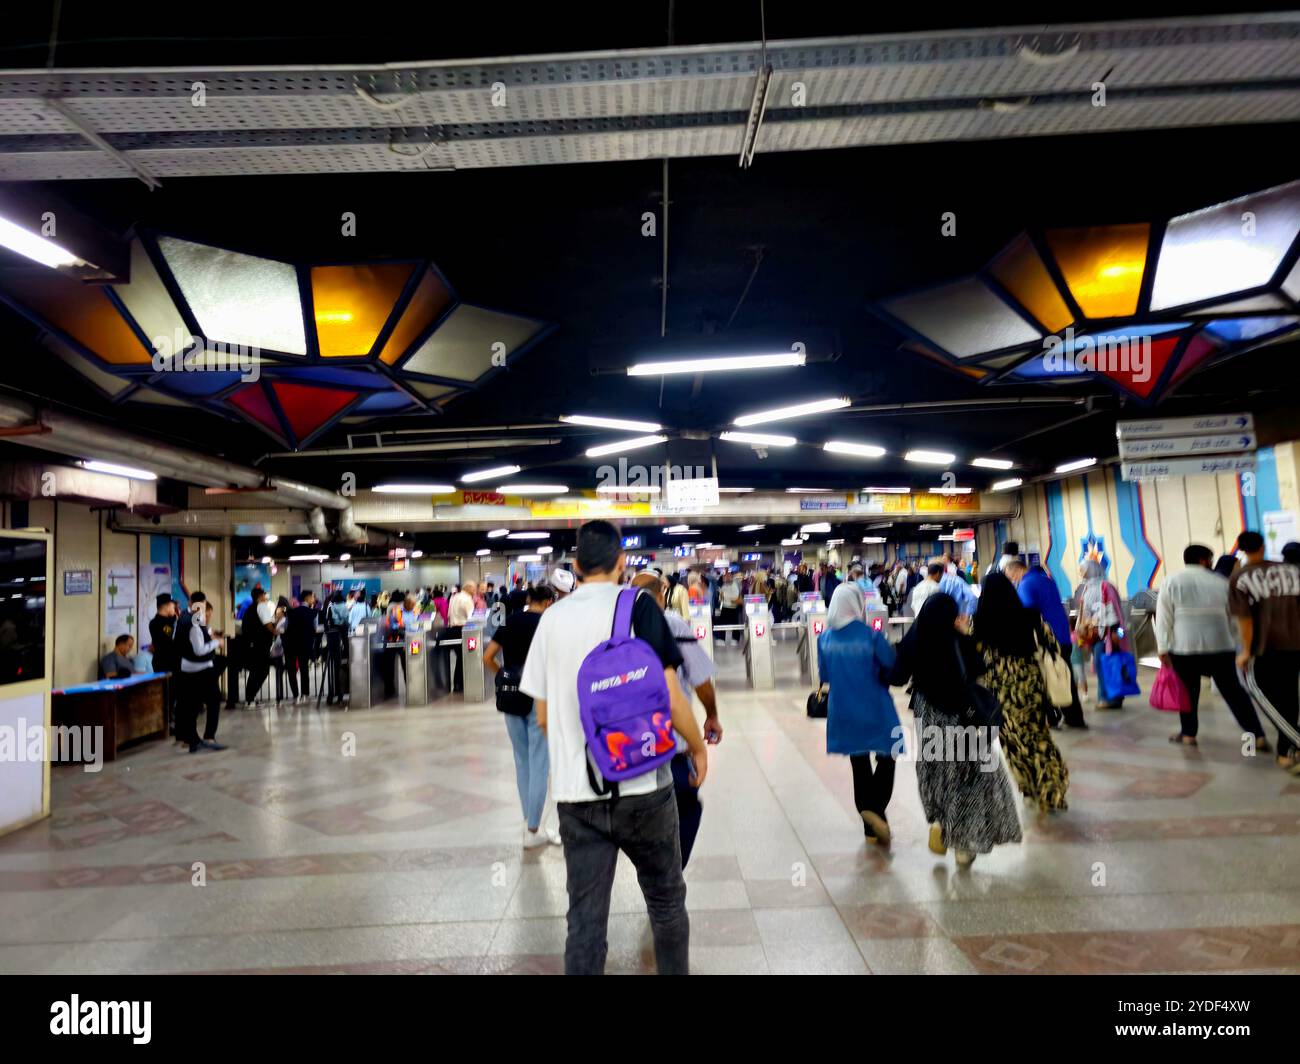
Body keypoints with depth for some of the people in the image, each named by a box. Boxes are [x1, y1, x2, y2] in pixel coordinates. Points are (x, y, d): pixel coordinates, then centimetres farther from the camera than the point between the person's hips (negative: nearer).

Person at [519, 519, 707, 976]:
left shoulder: (551, 618, 4)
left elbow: (542, 716, 10)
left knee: (585, 917, 10)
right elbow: (668, 697, -12)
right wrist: (698, 747, 5)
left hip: (575, 791, 3)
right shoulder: (637, 604, -7)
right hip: (641, 785, -3)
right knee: (666, 899, 18)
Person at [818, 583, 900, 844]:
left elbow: (824, 675, 5)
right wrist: (877, 682, 8)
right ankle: (875, 808, -7)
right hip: (874, 710, -4)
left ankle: (871, 828, 24)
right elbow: (892, 668, -11)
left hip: (843, 712, 4)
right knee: (886, 758, 14)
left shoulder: (825, 638, -3)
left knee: (859, 765, 16)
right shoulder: (871, 635, -17)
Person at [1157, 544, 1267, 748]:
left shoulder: (1172, 582, 0)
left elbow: (1164, 617, -5)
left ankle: (1188, 734, 19)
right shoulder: (1221, 582, 6)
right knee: (1233, 690, 9)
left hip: (1184, 647, -1)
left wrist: (1162, 648, -4)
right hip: (1220, 645, 1)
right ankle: (1258, 736, 8)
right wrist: (1239, 645, 24)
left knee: (1188, 691, 12)